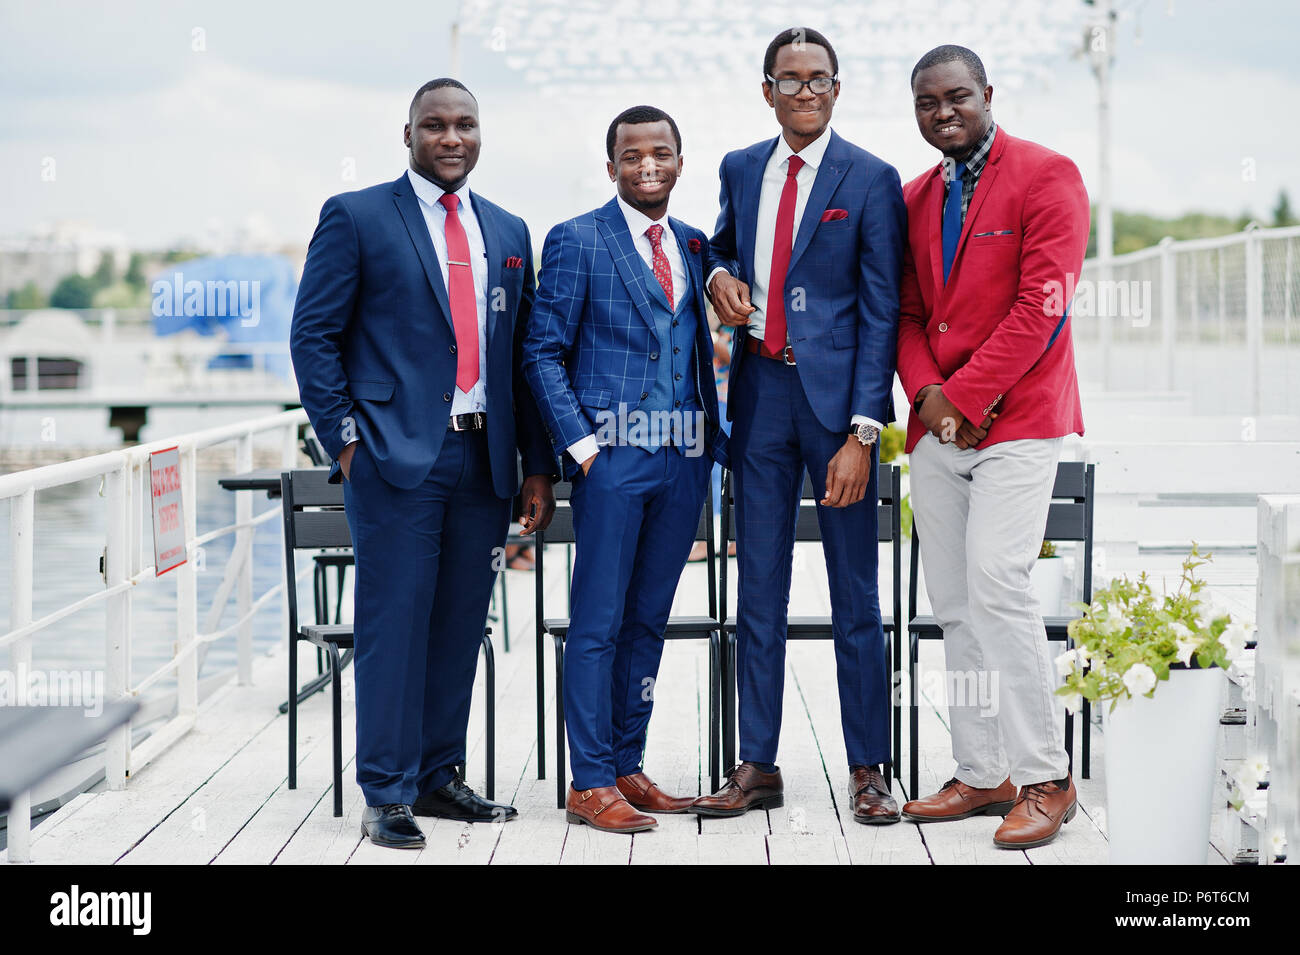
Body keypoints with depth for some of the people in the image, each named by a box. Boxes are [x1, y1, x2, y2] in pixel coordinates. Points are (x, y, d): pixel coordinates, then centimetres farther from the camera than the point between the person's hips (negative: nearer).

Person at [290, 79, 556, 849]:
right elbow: (314, 334, 0)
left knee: (462, 622, 9)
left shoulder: (509, 232, 16)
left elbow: (527, 352, 15)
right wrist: (345, 439, -8)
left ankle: (440, 775, 20)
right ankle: (388, 794, 4)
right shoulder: (356, 217, 2)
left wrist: (539, 464, 10)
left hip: (484, 458, 5)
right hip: (397, 458, -5)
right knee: (395, 619, -3)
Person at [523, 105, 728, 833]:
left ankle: (627, 767, 21)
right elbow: (543, 353, -4)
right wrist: (579, 443, -11)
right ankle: (591, 782, 4)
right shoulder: (576, 242, -2)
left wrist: (715, 438, 7)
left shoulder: (693, 246, 14)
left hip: (684, 458, 6)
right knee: (599, 622, -3)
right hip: (613, 454, -6)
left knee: (649, 618, 12)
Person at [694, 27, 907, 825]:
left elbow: (881, 311, -7)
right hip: (760, 391, 4)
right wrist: (721, 275, 2)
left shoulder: (871, 180, -4)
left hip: (836, 394, -4)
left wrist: (863, 432, -14)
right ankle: (757, 767, 16)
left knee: (856, 593, 3)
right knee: (759, 589, 8)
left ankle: (868, 769, 12)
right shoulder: (741, 169, 10)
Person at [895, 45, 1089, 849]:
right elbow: (907, 313, 15)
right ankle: (983, 775, 13)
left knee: (997, 585, -16)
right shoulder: (914, 200, 16)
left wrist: (966, 394, -14)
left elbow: (1040, 305, -12)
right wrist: (927, 394, -5)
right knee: (954, 604, 6)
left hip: (1018, 419, -7)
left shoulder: (1047, 176, -4)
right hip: (937, 427, 7)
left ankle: (1045, 779, -8)